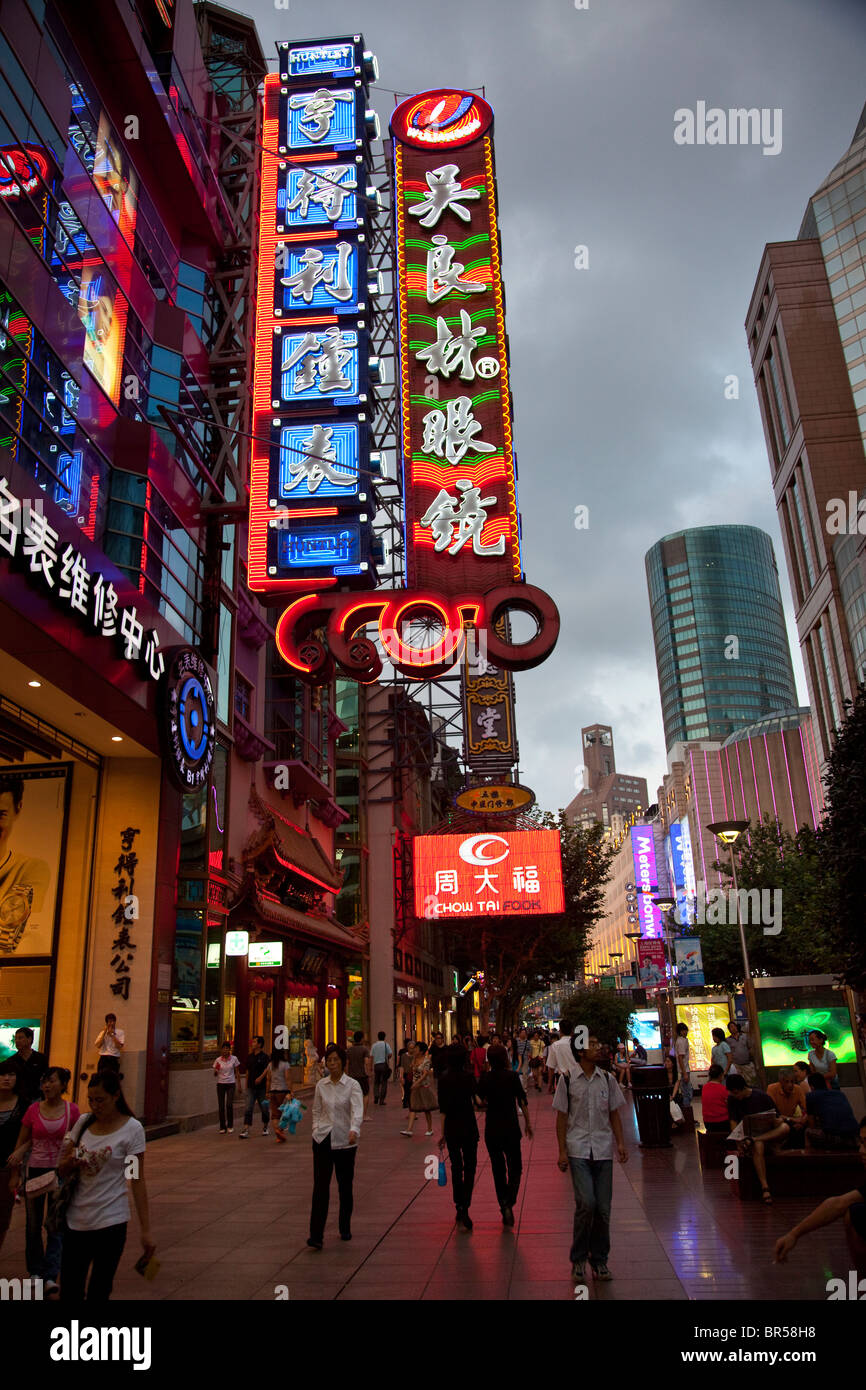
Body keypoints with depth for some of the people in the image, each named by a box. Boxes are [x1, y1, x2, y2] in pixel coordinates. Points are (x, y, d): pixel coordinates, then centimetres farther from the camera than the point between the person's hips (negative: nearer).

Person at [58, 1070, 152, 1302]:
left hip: (110, 1222, -4)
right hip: (76, 1219, 4)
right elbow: (62, 1171, 8)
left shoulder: (131, 1129, -9)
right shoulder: (83, 1122, 3)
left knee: (98, 1293, 5)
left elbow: (137, 1180, -8)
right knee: (69, 1292, 9)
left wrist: (145, 1230, -9)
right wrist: (70, 1162, -16)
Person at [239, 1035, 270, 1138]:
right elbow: (248, 1071, 18)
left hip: (261, 1087, -4)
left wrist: (260, 1077, -33)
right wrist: (246, 1085, 17)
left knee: (264, 1108, 8)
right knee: (248, 1109, -6)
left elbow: (267, 1069, -17)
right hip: (251, 1087, 4)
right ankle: (245, 1130, -9)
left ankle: (265, 1128, 26)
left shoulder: (264, 1056, -6)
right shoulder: (250, 1057, 11)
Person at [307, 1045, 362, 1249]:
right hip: (323, 1140, 2)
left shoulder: (352, 1085, -8)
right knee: (320, 1187, -6)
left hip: (345, 1141, -2)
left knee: (345, 1186, 9)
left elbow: (357, 1110, -23)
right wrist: (316, 1129, 2)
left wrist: (354, 1130, -40)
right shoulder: (321, 1086, 4)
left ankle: (345, 1229, 29)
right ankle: (316, 1236, -6)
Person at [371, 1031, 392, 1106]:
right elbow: (390, 1054, -9)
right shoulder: (385, 1044, -2)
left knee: (376, 1082, 16)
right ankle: (381, 1100, -1)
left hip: (376, 1065, 2)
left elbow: (371, 1056, 0)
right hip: (384, 1064, -2)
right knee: (384, 1083, 3)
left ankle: (376, 1096, -3)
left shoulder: (374, 1045, 3)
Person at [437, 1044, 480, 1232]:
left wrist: (443, 1133, 4)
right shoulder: (469, 1076, -8)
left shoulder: (443, 1079, -3)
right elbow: (477, 1101, -11)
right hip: (468, 1125, -2)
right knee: (470, 1167, 6)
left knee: (456, 1167, 14)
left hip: (451, 1126, 2)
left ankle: (460, 1208, 14)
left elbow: (443, 1108, -1)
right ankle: (464, 1209, -7)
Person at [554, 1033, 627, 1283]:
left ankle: (599, 1260, 22)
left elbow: (614, 1114, 13)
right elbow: (561, 1117, 0)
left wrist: (620, 1143, 2)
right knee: (586, 1203, -14)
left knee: (603, 1208, 5)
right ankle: (578, 1259, 5)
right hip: (578, 1150, -3)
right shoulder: (567, 1080, -2)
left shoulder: (607, 1079, 6)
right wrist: (562, 1151, -3)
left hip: (603, 1149, 3)